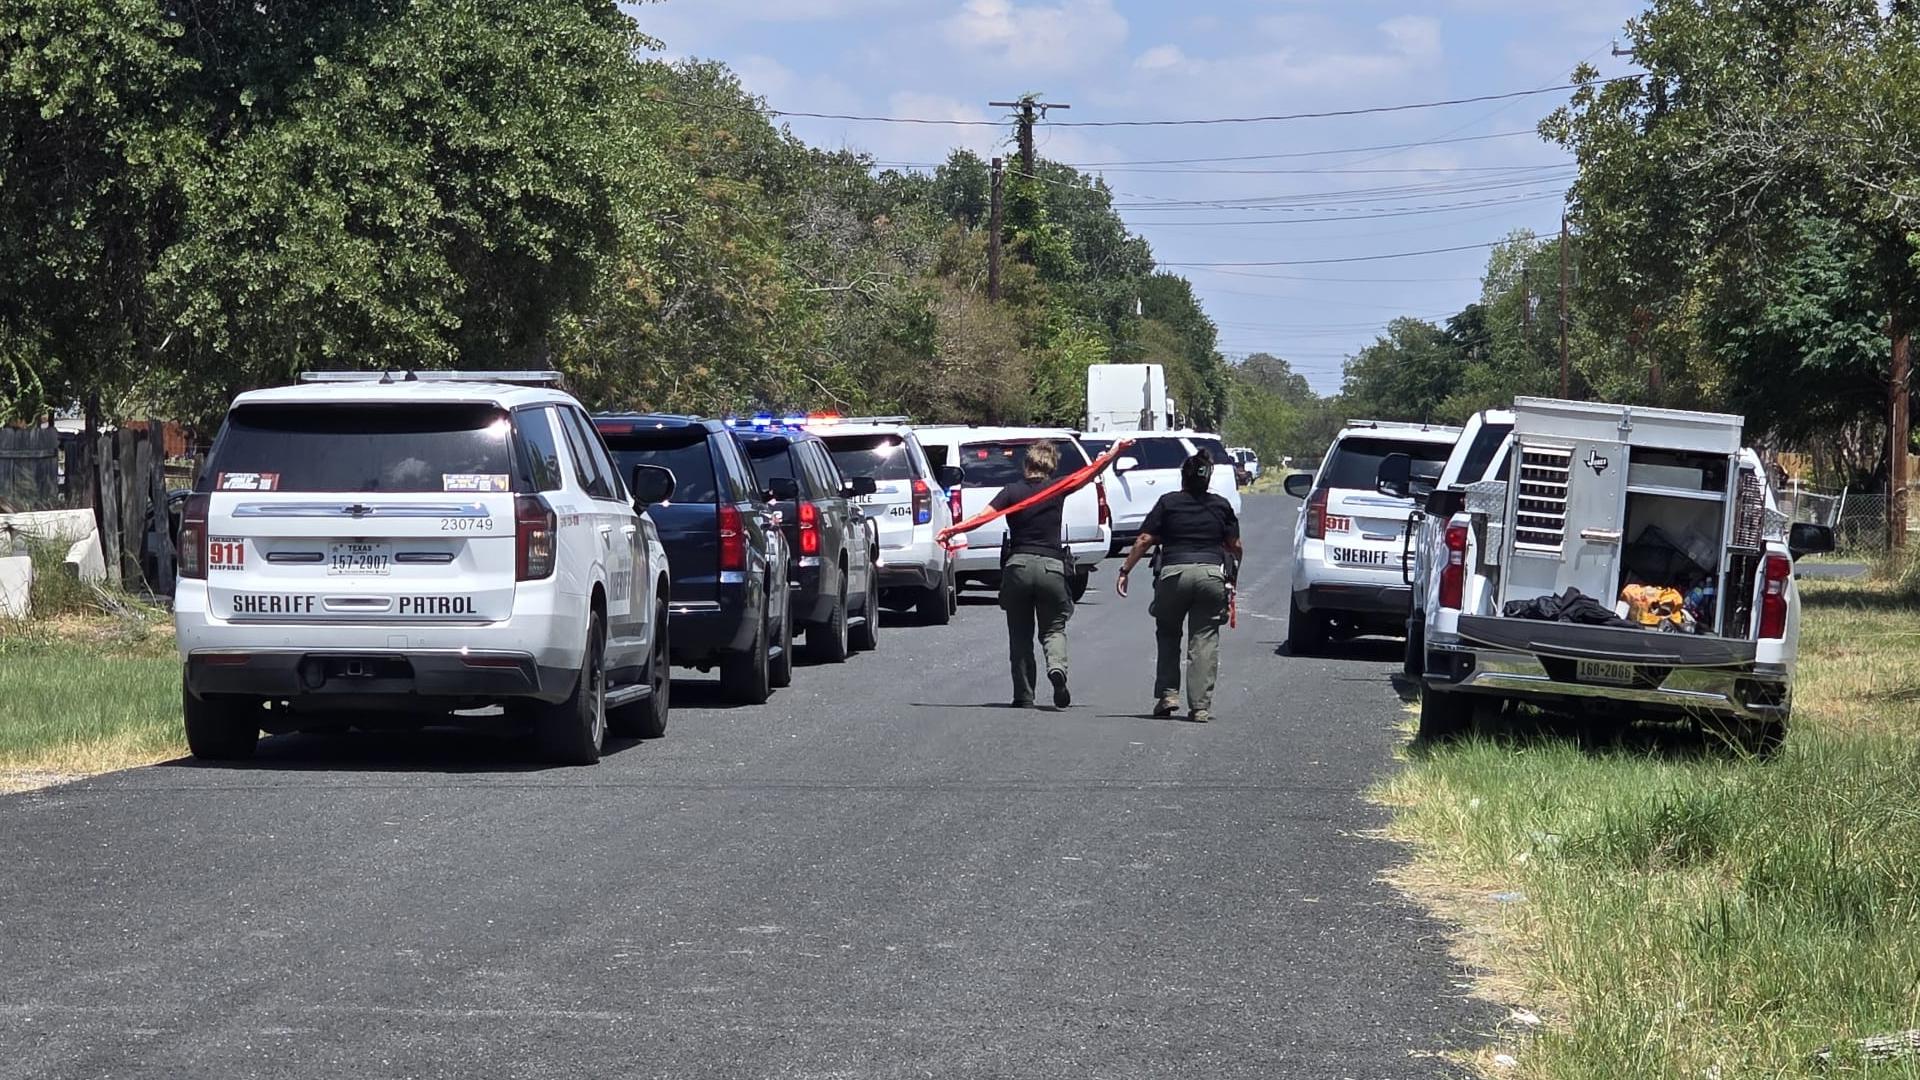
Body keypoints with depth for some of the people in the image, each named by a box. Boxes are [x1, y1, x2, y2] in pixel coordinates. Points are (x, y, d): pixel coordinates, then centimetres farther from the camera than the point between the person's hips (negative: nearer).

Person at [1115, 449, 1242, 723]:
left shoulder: (1168, 503, 6)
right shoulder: (1221, 506, 13)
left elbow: (1144, 541, 1)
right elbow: (1236, 547, 14)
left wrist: (1125, 571, 7)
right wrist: (1232, 575, 29)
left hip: (1174, 573, -1)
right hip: (1212, 573, 1)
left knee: (1167, 634, 18)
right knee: (1205, 640, 3)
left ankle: (1167, 694, 8)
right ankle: (1200, 706, -3)